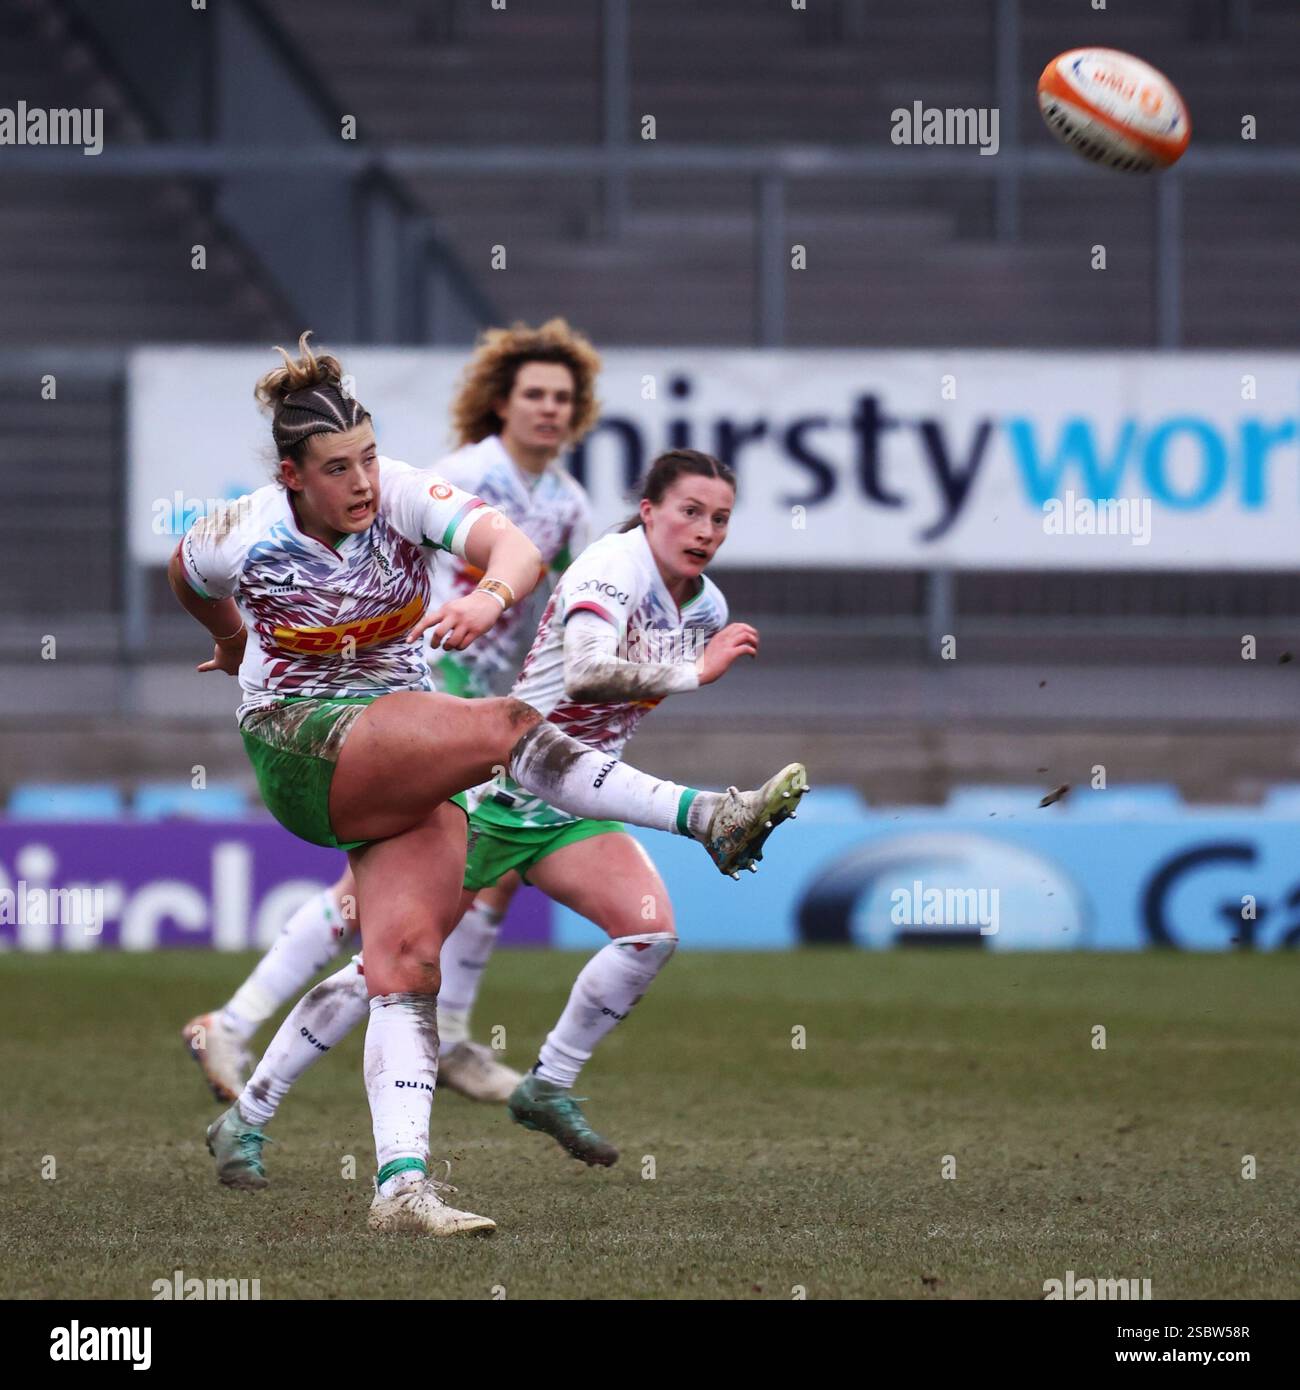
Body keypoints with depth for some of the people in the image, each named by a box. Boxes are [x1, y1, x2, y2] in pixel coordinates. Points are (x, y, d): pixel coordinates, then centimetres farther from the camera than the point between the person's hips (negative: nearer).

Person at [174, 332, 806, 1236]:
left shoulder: (403, 496, -6)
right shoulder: (242, 536, -7)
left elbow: (515, 547, -23)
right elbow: (187, 577, 18)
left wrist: (490, 596, -45)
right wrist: (234, 642, 37)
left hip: (404, 772, 3)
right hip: (299, 746, -3)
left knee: (408, 966, -14)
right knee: (507, 727, -27)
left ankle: (400, 1184, -20)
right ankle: (707, 819, -35)